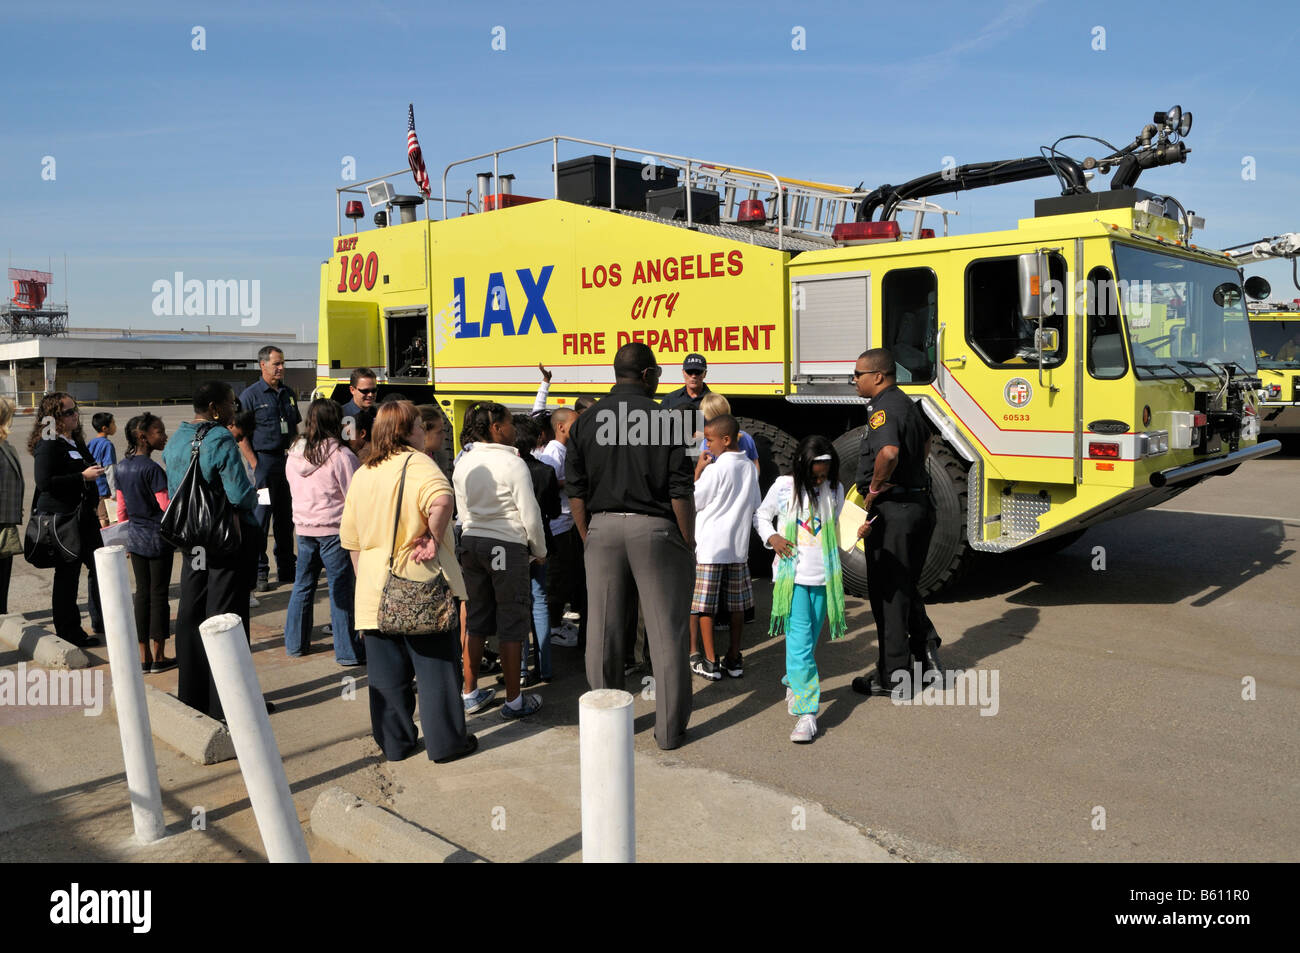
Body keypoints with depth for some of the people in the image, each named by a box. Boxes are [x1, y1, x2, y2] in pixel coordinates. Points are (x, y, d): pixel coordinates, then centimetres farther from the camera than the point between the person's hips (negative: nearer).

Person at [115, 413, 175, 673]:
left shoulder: (123, 467, 6)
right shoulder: (152, 469, -18)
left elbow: (121, 508, 12)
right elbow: (166, 506, -17)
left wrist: (126, 539, 20)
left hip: (135, 537, 7)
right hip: (158, 538, -7)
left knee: (142, 593, 11)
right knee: (158, 595, 2)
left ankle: (144, 657, 16)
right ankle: (159, 658, 9)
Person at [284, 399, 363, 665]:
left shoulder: (294, 453, 5)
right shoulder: (341, 455, -15)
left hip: (303, 528, 6)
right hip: (334, 529, -6)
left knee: (302, 586, 17)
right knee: (340, 590, 0)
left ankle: (295, 643, 28)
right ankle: (347, 651, 6)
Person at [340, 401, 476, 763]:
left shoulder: (361, 473, 10)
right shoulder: (416, 463, -10)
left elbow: (350, 539, 15)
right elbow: (441, 500, -33)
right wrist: (434, 538, -18)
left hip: (375, 590, 6)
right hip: (421, 587, -5)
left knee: (387, 674, 13)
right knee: (436, 666, 6)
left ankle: (394, 742, 22)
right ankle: (445, 742, 15)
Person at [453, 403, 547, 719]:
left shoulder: (463, 464, 6)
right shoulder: (513, 463, -13)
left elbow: (462, 511, 13)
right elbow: (530, 514, -11)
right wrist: (540, 551, 2)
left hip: (470, 542, 6)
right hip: (507, 546, -6)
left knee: (475, 621, 14)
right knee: (511, 624, 1)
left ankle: (470, 693, 21)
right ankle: (514, 700, 7)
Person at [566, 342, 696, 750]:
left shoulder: (586, 420, 5)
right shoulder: (665, 419, -7)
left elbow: (576, 491, 5)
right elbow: (681, 490, -9)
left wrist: (588, 539, 13)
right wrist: (688, 542, 0)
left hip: (602, 528, 4)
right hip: (654, 529, -4)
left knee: (603, 632, 11)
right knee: (666, 632, 5)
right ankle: (669, 728, 13)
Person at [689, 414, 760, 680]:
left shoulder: (715, 469, -14)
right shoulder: (750, 469, 7)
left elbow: (693, 502, -7)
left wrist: (698, 470, -3)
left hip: (710, 546, -6)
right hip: (739, 546, 7)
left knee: (703, 606, 2)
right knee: (737, 604, 12)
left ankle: (710, 661, 6)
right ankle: (734, 659, 19)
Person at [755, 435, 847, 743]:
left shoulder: (835, 490, 7)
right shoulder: (784, 487, -2)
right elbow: (761, 516, 9)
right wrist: (772, 537, -7)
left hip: (823, 578, 3)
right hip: (792, 576, -3)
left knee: (809, 641, 10)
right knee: (800, 642, -10)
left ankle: (793, 685, 36)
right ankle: (806, 712, -10)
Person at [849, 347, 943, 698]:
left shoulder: (883, 410, -17)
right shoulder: (906, 403, 14)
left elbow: (888, 452, -38)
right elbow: (926, 442, 34)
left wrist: (875, 488, -21)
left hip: (892, 510, -9)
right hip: (919, 505, 9)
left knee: (888, 593, 1)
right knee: (906, 588, 21)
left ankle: (892, 675, 8)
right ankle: (927, 650, 18)